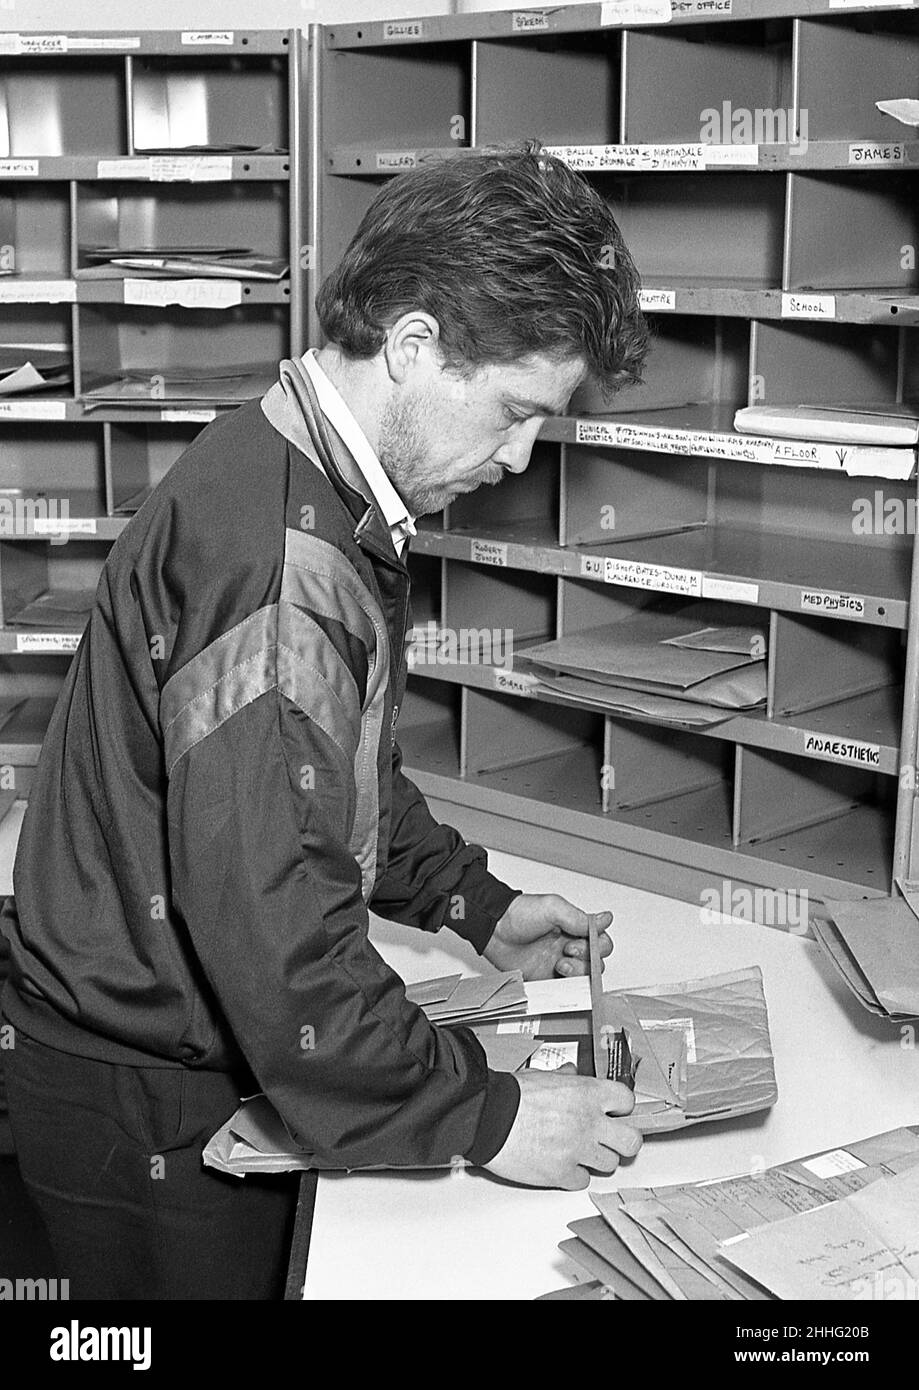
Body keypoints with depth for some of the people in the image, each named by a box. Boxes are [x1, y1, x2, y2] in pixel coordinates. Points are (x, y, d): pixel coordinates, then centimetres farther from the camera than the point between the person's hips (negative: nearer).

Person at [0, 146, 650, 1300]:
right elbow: (268, 921, -32)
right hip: (147, 1108, -9)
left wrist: (474, 904, 11)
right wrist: (480, 1117, -24)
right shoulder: (274, 556, -29)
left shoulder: (300, 474, 5)